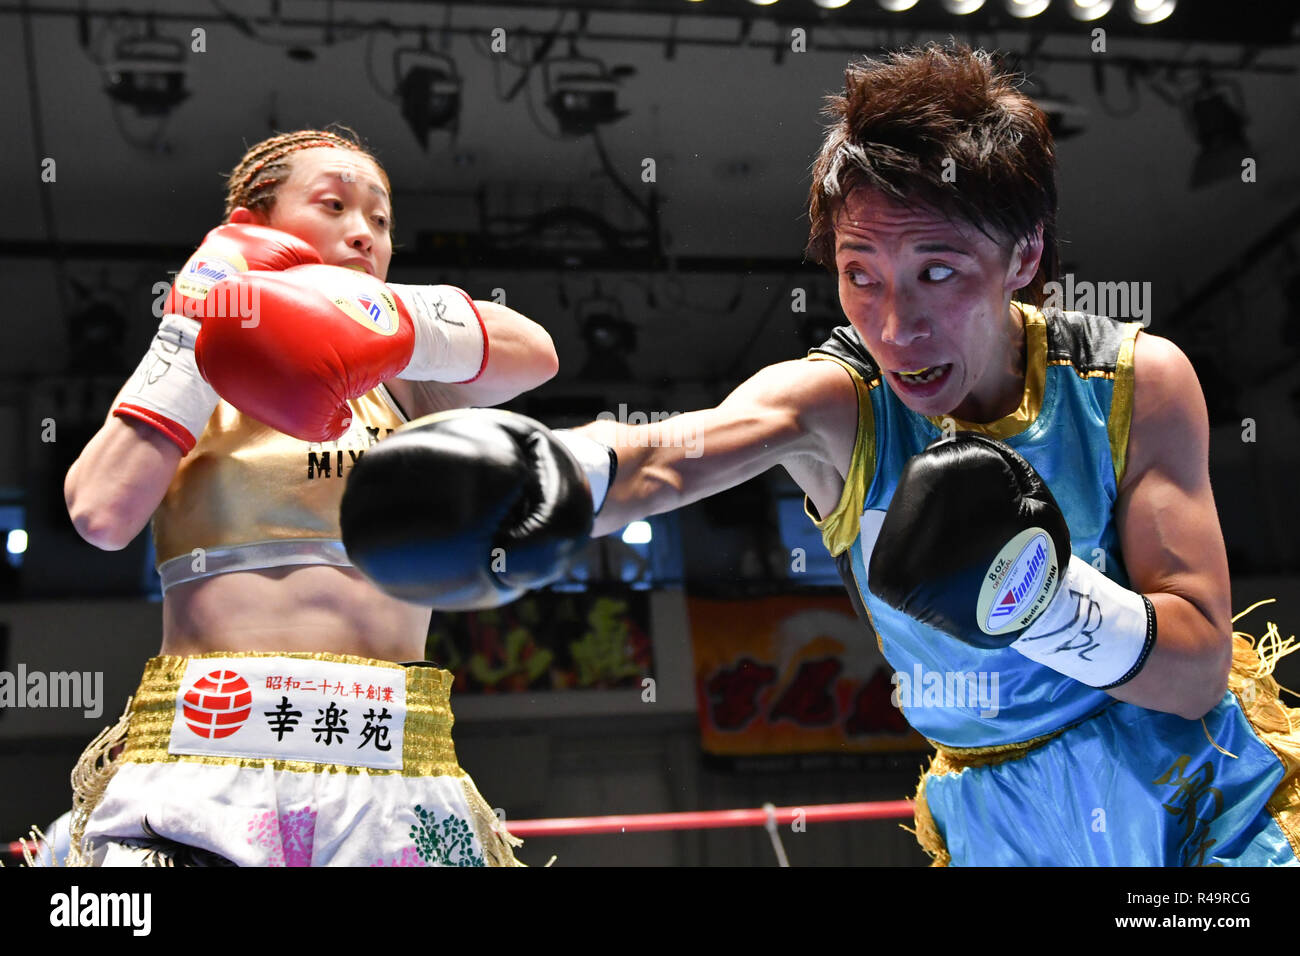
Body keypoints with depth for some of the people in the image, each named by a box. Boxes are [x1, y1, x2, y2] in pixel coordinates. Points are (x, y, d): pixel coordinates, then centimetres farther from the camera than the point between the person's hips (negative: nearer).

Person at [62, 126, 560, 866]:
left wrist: (368, 314, -14)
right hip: (206, 772, -2)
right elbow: (104, 515, -6)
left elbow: (533, 352, -2)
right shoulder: (190, 392, 12)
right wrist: (194, 324, 0)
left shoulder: (399, 385, 16)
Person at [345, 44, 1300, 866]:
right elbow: (665, 453, -40)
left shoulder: (1139, 381, -16)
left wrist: (1038, 590, -33)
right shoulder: (835, 400, -18)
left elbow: (1200, 671, -15)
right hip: (1000, 828, 0)